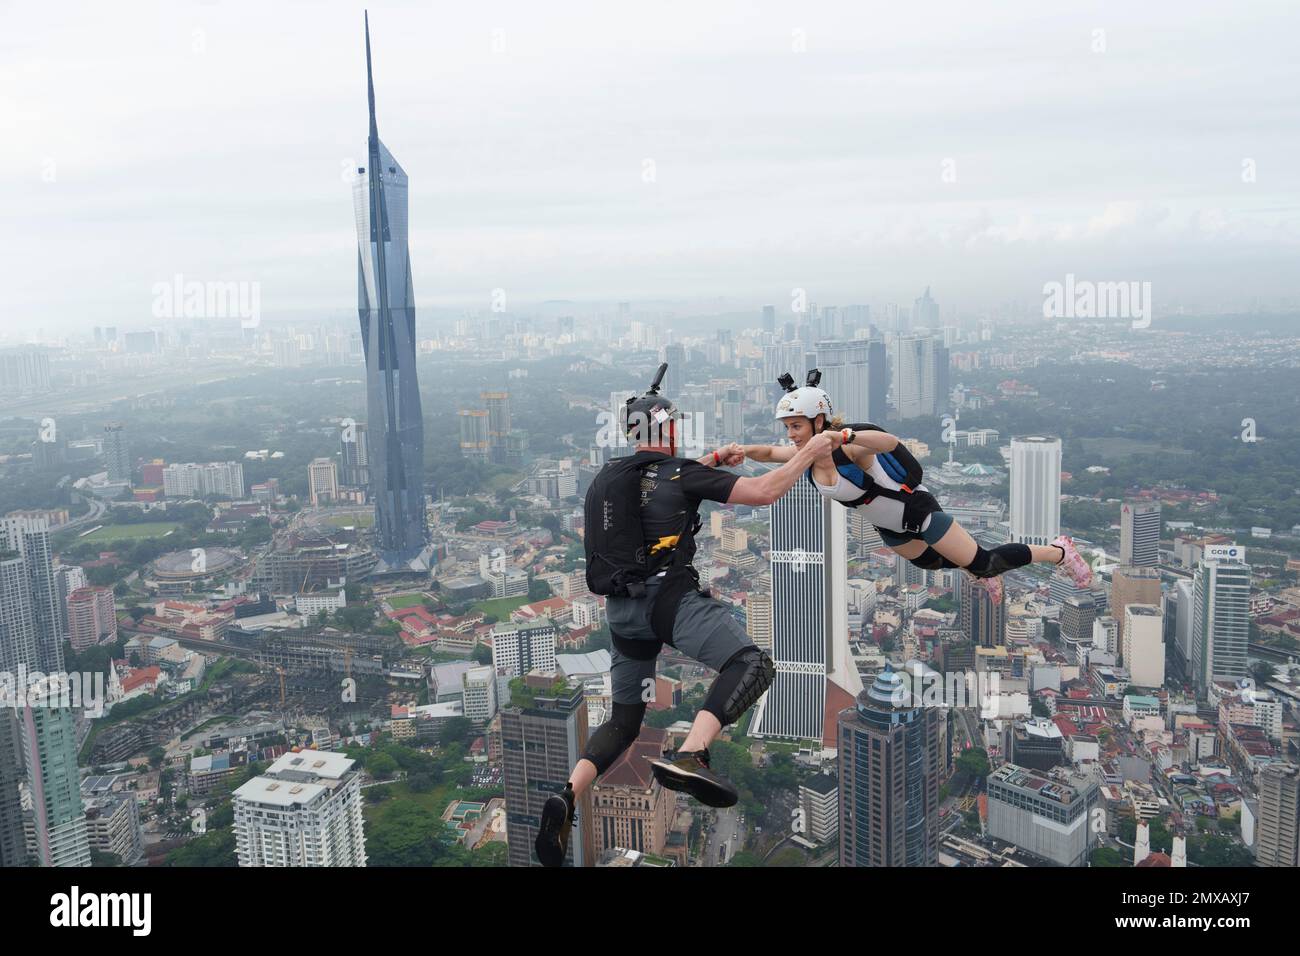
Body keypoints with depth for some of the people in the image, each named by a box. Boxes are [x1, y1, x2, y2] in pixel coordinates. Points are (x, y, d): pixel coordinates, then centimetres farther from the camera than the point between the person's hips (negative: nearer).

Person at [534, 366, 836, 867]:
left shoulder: (607, 477, 19)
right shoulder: (682, 472, 0)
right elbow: (764, 492, -2)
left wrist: (714, 460, 36)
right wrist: (810, 451, 11)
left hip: (621, 610, 7)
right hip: (670, 597, -7)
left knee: (623, 721, 17)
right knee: (753, 664, -16)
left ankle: (566, 798, -6)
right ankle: (688, 756, -37)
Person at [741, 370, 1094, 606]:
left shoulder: (849, 449, -37)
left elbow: (889, 441, -57)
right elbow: (768, 453, 1)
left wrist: (842, 436, -72)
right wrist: (743, 450, -20)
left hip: (916, 511, -8)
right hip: (888, 527, 8)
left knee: (982, 563, 1)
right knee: (931, 562, 31)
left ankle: (1059, 551, 22)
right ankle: (983, 575, 60)